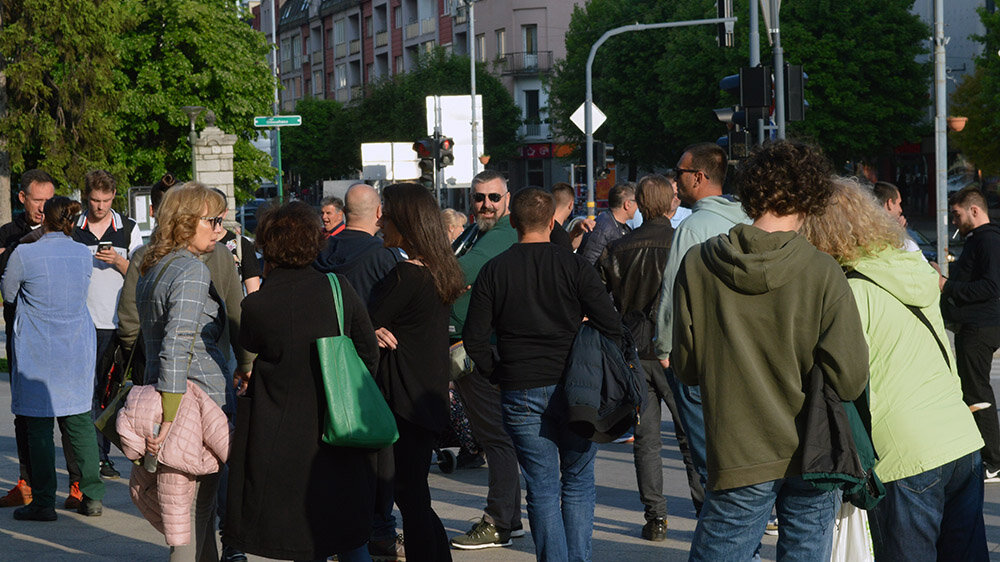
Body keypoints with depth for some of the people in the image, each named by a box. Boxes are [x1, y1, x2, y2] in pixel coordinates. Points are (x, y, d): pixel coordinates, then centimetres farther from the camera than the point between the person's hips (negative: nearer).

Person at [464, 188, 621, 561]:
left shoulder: (493, 271, 0)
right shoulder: (574, 266, -4)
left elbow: (475, 338, -2)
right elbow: (611, 327, -6)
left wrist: (497, 375, 12)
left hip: (519, 394, 1)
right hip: (573, 390, -1)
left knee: (542, 488, 6)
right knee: (578, 482, 11)